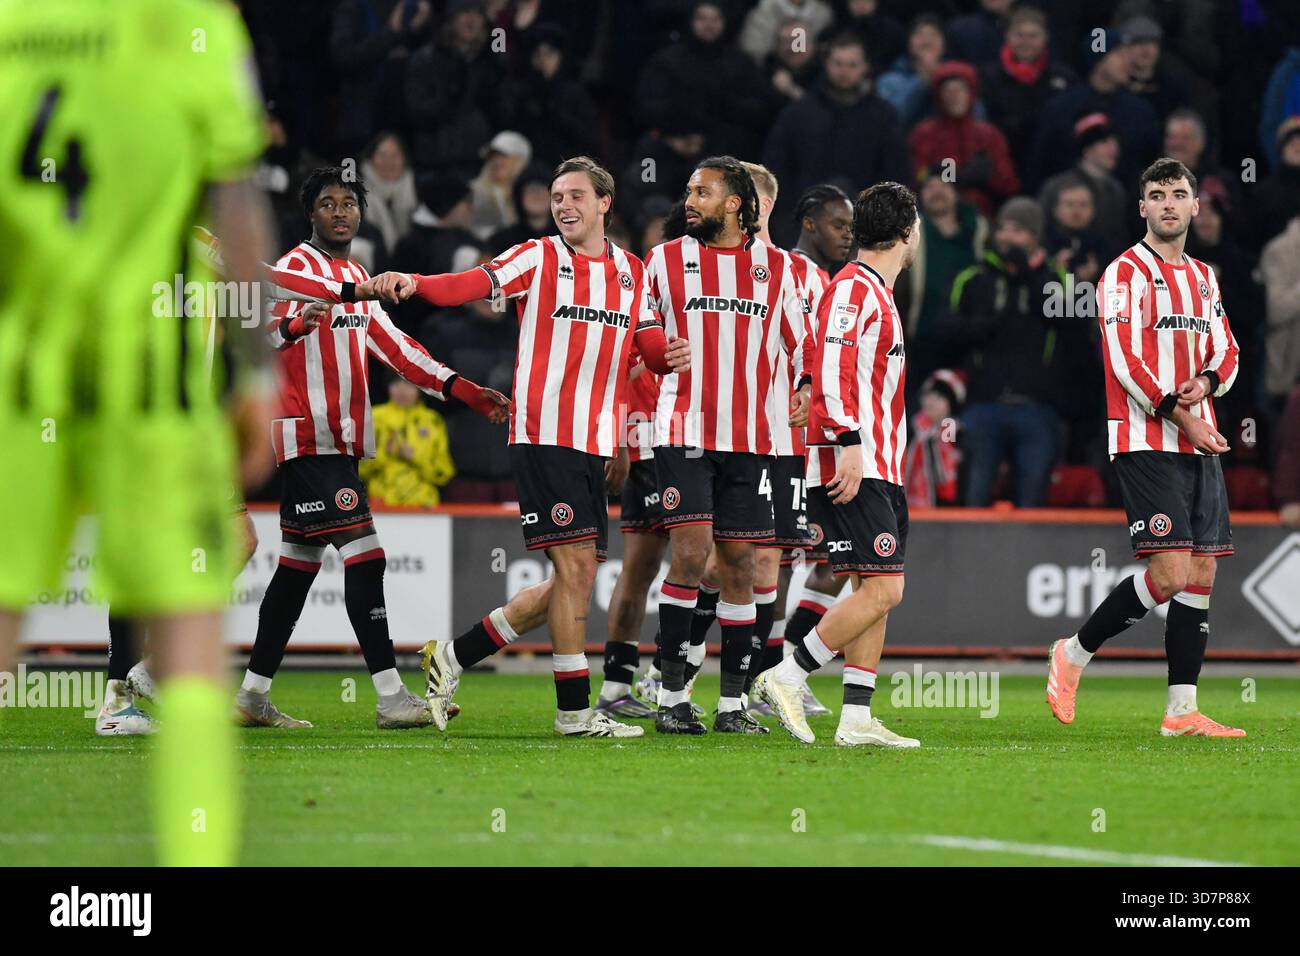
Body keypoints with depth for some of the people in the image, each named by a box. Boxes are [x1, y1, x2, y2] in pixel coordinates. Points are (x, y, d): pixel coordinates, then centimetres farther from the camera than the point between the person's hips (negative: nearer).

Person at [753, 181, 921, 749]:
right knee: (881, 589, -14)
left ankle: (856, 719, 6)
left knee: (876, 593, 6)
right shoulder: (853, 288, -10)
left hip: (878, 467, 10)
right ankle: (786, 679, -10)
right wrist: (850, 444, -26)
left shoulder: (876, 292, 20)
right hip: (854, 466, -10)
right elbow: (831, 368, -20)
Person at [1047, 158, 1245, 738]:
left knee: (1202, 571, 2)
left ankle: (1182, 711, 4)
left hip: (1199, 444, 8)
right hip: (1145, 443, -8)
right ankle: (1074, 653, 2)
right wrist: (1181, 417, -17)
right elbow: (1125, 361, -14)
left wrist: (1206, 381, -5)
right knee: (1171, 571, -16)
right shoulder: (1127, 272, -6)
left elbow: (1226, 349, 19)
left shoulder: (1202, 277, 18)